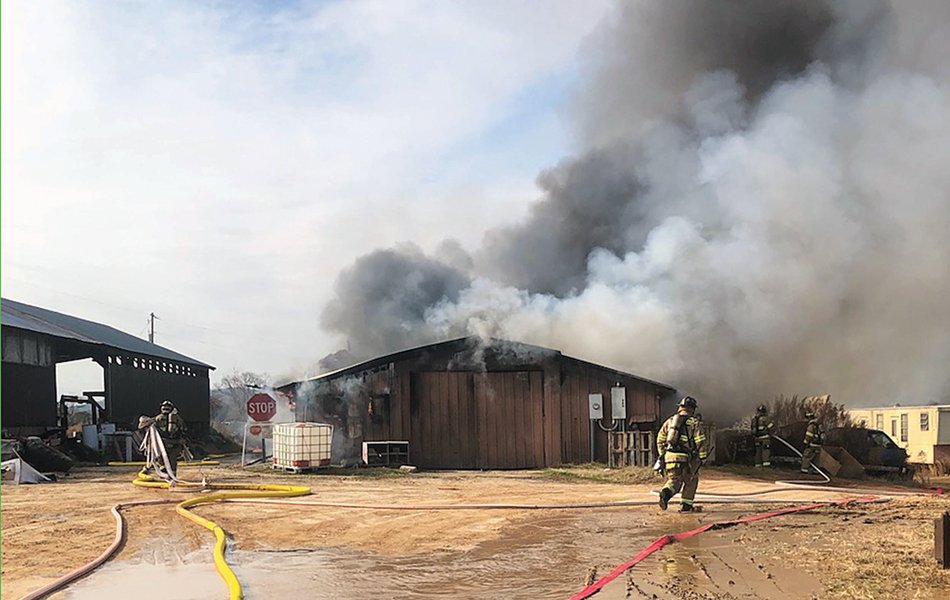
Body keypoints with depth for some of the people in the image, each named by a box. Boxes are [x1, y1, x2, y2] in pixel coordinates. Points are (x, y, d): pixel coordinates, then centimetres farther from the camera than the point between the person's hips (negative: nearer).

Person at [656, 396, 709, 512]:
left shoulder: (670, 420, 14)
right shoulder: (694, 422, -1)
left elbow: (660, 439, 17)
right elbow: (701, 441, -7)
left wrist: (662, 454, 25)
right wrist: (703, 457, 1)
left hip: (670, 455, 3)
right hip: (685, 457, -3)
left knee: (674, 480, 10)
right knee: (691, 481, 17)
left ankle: (666, 493, -21)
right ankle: (685, 505, 15)